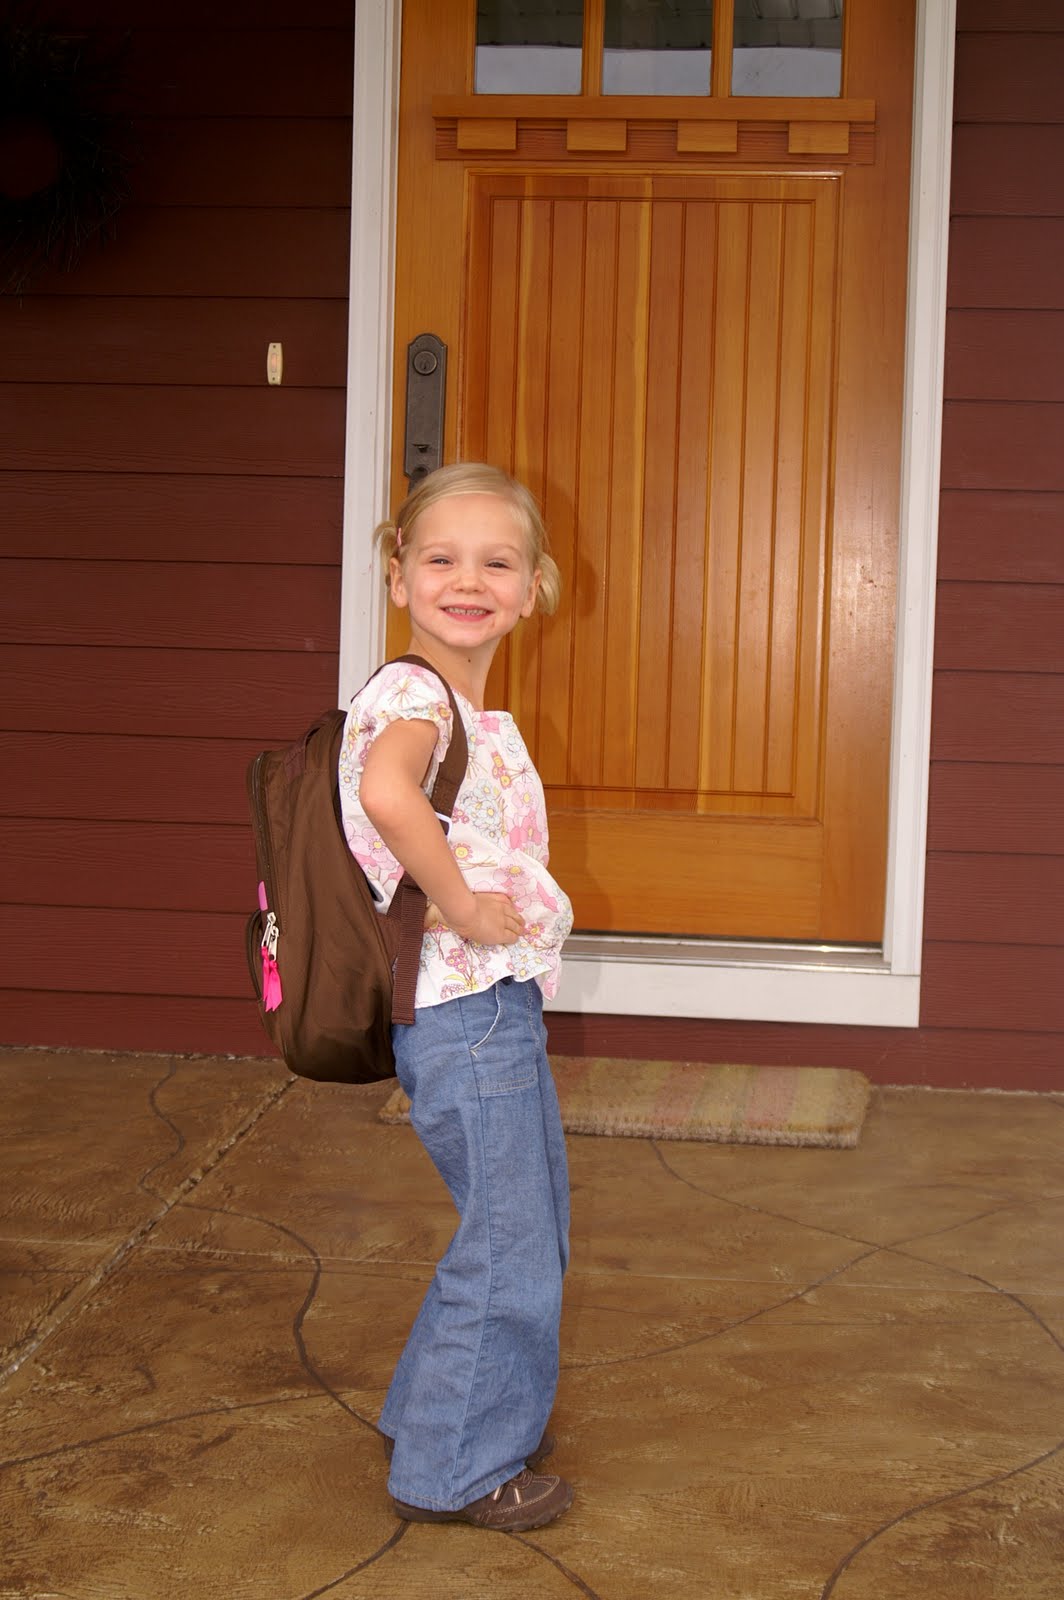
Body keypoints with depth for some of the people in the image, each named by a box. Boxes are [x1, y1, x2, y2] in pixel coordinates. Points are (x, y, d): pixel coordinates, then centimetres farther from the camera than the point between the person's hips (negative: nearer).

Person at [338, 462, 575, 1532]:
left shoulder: (476, 713, 13)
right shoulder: (415, 694, -18)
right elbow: (387, 793, -40)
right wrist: (462, 903, -28)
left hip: (500, 1003, 10)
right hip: (464, 1011, -10)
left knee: (527, 1229, 22)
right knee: (509, 1248, 2)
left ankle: (445, 1413, 38)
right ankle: (453, 1467, 18)